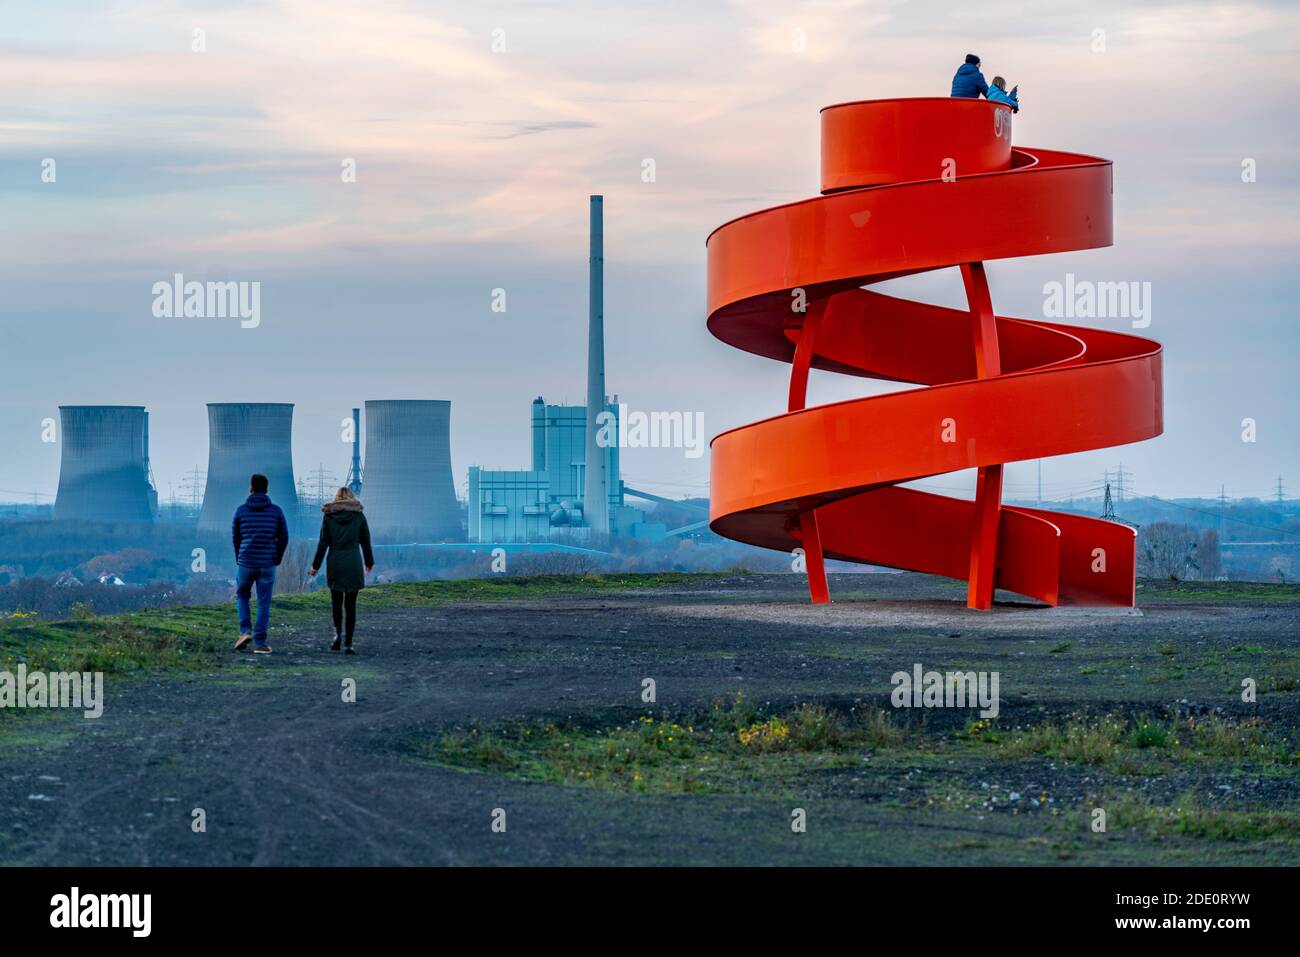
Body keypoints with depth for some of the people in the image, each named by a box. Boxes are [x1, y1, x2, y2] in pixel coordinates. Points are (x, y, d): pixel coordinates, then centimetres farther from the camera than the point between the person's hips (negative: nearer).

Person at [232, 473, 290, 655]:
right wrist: (277, 559, 15)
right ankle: (259, 642, 3)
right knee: (264, 603, 5)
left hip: (245, 563, 0)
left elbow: (235, 537, 8)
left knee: (241, 595, 22)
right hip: (268, 564, 0)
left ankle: (245, 631, 6)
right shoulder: (276, 511, 0)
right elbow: (284, 538, 3)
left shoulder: (241, 510, -1)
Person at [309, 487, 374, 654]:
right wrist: (369, 562, 20)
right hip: (354, 565, 0)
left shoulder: (329, 516, 0)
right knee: (350, 605, 3)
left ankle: (338, 633, -8)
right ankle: (348, 644, -1)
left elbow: (323, 543, 0)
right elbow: (366, 542, 6)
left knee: (336, 603, 15)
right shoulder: (359, 515, 1)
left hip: (335, 565, 0)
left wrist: (316, 565, 8)